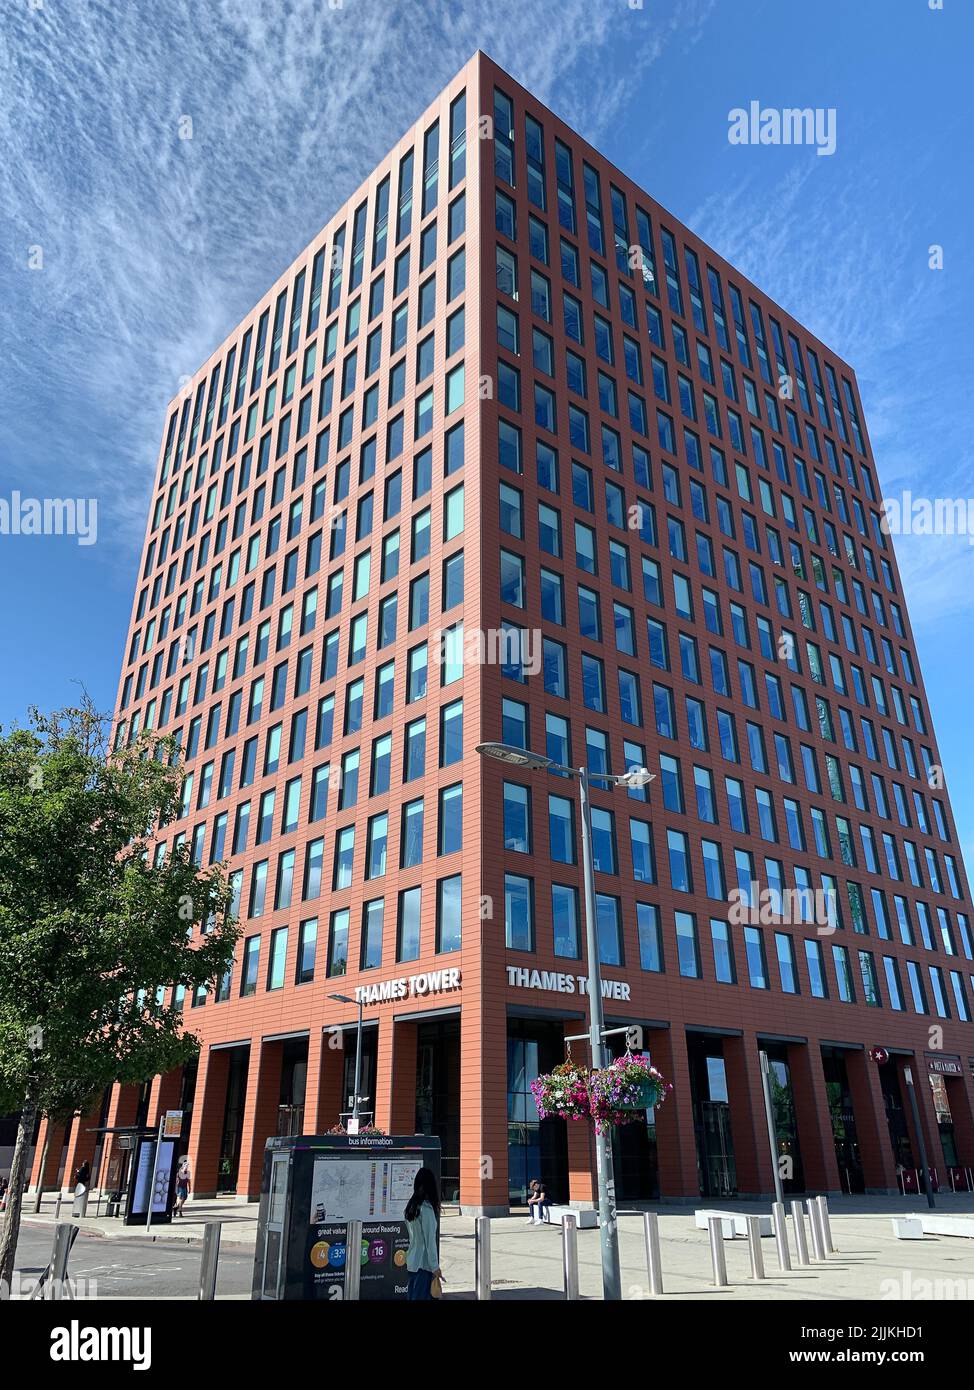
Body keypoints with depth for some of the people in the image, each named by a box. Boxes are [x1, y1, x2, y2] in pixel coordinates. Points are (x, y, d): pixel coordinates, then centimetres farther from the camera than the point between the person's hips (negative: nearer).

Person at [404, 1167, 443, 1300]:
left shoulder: (411, 1206, 5)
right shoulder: (426, 1208, -19)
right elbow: (429, 1239, -18)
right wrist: (435, 1266, -14)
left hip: (412, 1260, 8)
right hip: (423, 1263, -8)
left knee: (412, 1296, 14)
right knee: (421, 1296, -1)